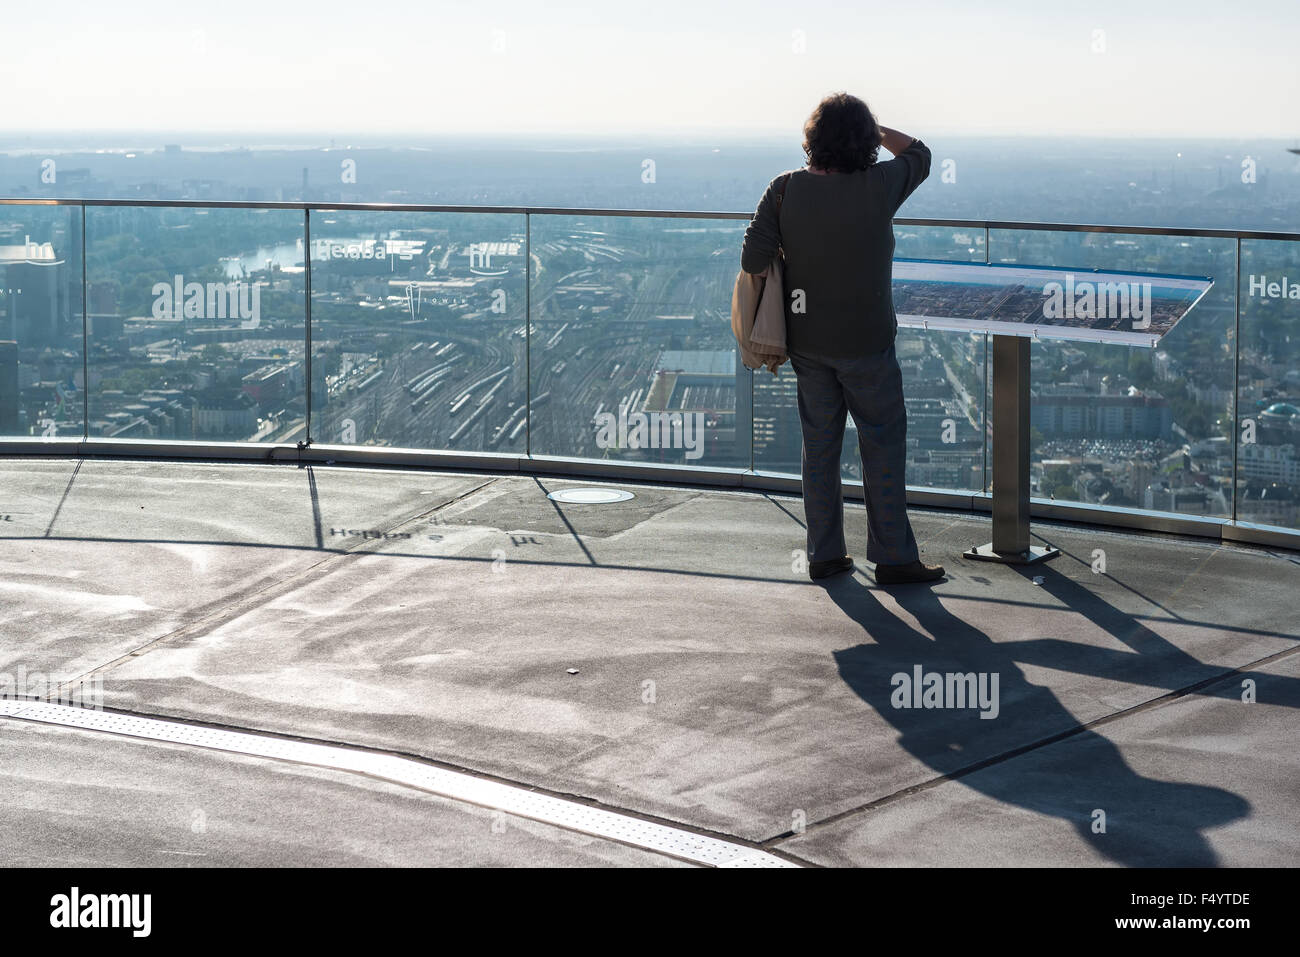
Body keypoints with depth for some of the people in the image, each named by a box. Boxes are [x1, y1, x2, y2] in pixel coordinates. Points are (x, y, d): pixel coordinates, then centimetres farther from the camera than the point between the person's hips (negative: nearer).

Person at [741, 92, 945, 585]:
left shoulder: (785, 189, -10)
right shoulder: (879, 187, -15)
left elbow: (752, 260, -10)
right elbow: (919, 154, 5)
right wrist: (876, 128, 12)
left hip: (807, 341, 3)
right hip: (866, 342, -3)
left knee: (819, 444, 12)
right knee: (883, 443, 6)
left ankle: (824, 553, 18)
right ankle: (892, 557, 9)